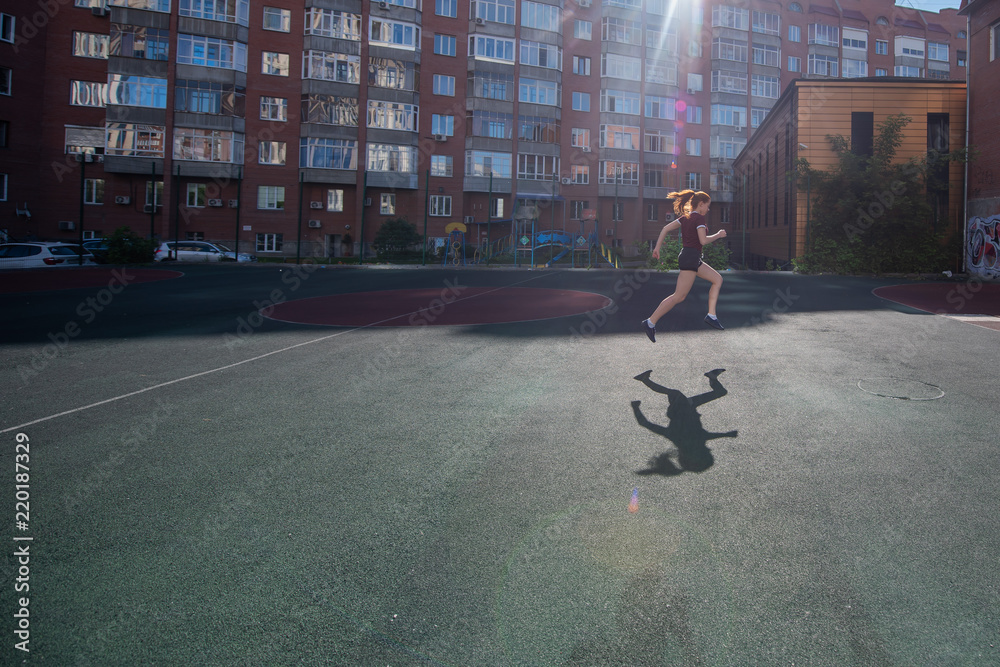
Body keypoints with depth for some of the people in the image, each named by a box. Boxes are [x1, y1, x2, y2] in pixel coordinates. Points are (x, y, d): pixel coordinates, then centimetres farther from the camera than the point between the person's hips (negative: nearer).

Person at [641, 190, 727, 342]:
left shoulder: (685, 217, 14)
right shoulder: (699, 218, -10)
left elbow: (665, 228, 9)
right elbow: (703, 240, -18)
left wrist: (657, 247, 9)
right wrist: (718, 235, -2)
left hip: (692, 258, 10)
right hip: (691, 257, -10)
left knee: (718, 279, 16)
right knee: (679, 296, -10)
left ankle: (711, 315, 11)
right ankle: (650, 322, -10)